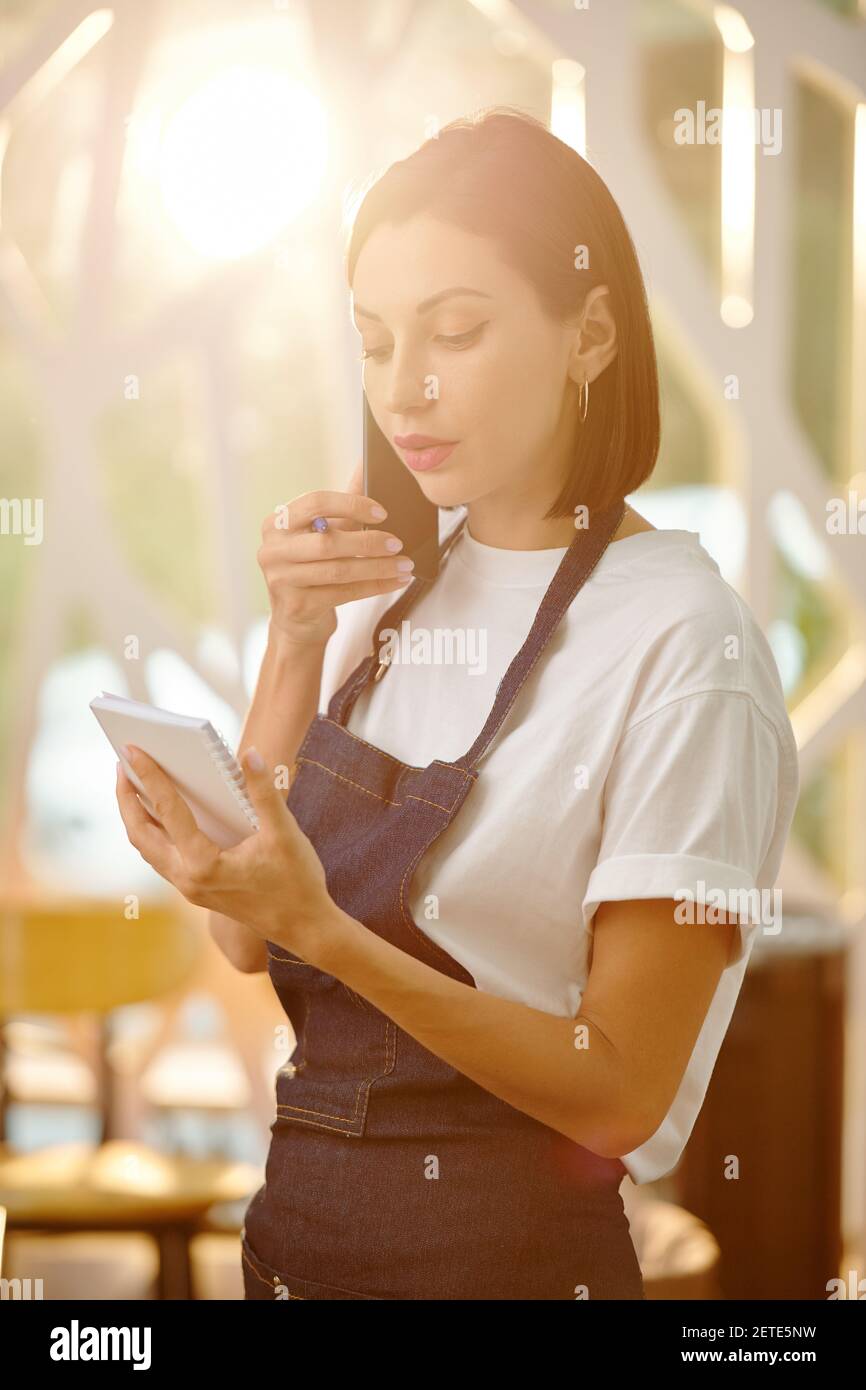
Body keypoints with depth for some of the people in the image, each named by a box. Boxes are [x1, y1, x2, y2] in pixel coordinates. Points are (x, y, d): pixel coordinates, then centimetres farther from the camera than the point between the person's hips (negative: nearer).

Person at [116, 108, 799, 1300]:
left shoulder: (681, 644, -18)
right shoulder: (390, 577, 1)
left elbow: (624, 1091, -17)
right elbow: (245, 942, 0)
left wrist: (321, 930, -29)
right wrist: (295, 648, -12)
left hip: (503, 1244, -6)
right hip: (290, 1220, 6)